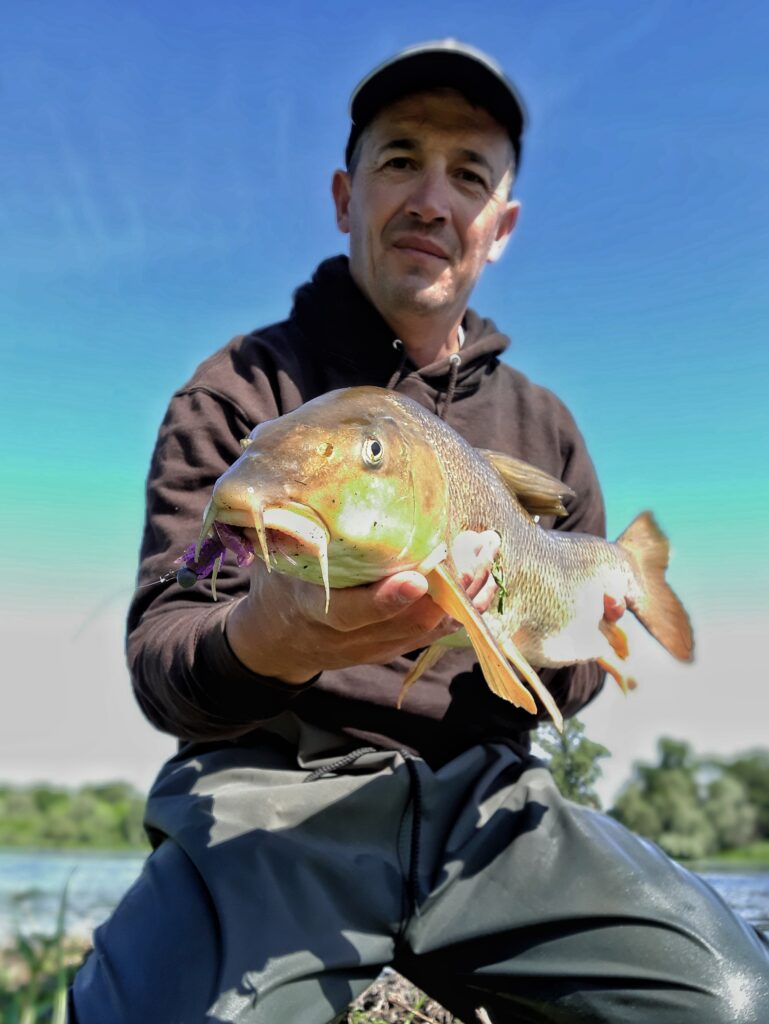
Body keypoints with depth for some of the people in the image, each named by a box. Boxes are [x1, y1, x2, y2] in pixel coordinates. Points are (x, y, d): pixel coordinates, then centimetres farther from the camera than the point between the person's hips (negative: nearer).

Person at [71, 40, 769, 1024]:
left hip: (483, 791, 4)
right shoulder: (240, 387, 1)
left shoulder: (543, 426, 14)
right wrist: (266, 642, -30)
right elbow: (156, 659, -6)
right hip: (270, 786, -3)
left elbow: (575, 678, 19)